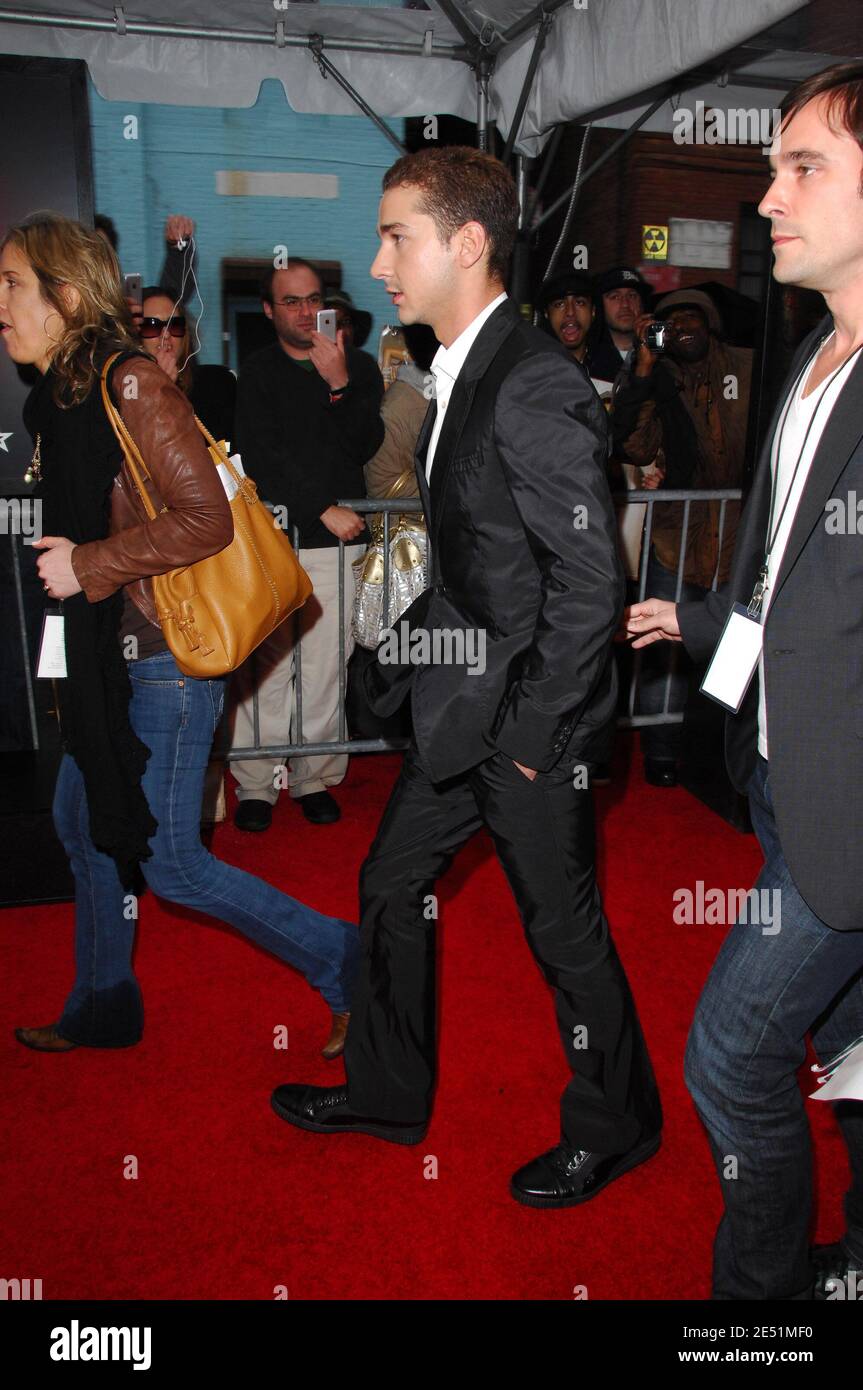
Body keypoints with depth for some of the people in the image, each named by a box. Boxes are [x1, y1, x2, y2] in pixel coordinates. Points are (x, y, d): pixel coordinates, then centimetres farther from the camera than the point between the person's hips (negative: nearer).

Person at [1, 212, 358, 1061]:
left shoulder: (131, 386, -16)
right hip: (106, 652, 10)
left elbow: (206, 521, -23)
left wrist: (87, 567, -19)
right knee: (82, 823, 19)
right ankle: (103, 1009, 38)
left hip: (167, 652, -10)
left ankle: (338, 962, 12)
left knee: (168, 862, -3)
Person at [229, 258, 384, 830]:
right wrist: (323, 508, -9)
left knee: (325, 665, 0)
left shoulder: (359, 366, 13)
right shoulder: (257, 373, 8)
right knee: (265, 665, -3)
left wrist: (339, 386, -13)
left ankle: (315, 777, 11)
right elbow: (261, 459, -3)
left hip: (338, 538, 1)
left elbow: (365, 445, 0)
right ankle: (257, 783, 7)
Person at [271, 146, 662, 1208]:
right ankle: (386, 1092, 39)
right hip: (458, 706, 9)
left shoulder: (535, 387, -20)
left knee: (563, 929, 8)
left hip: (527, 723, -9)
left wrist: (531, 729, -17)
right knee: (390, 887, 18)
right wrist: (409, 654, 11)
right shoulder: (459, 376, 10)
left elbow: (591, 581, -22)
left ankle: (614, 1125, 34)